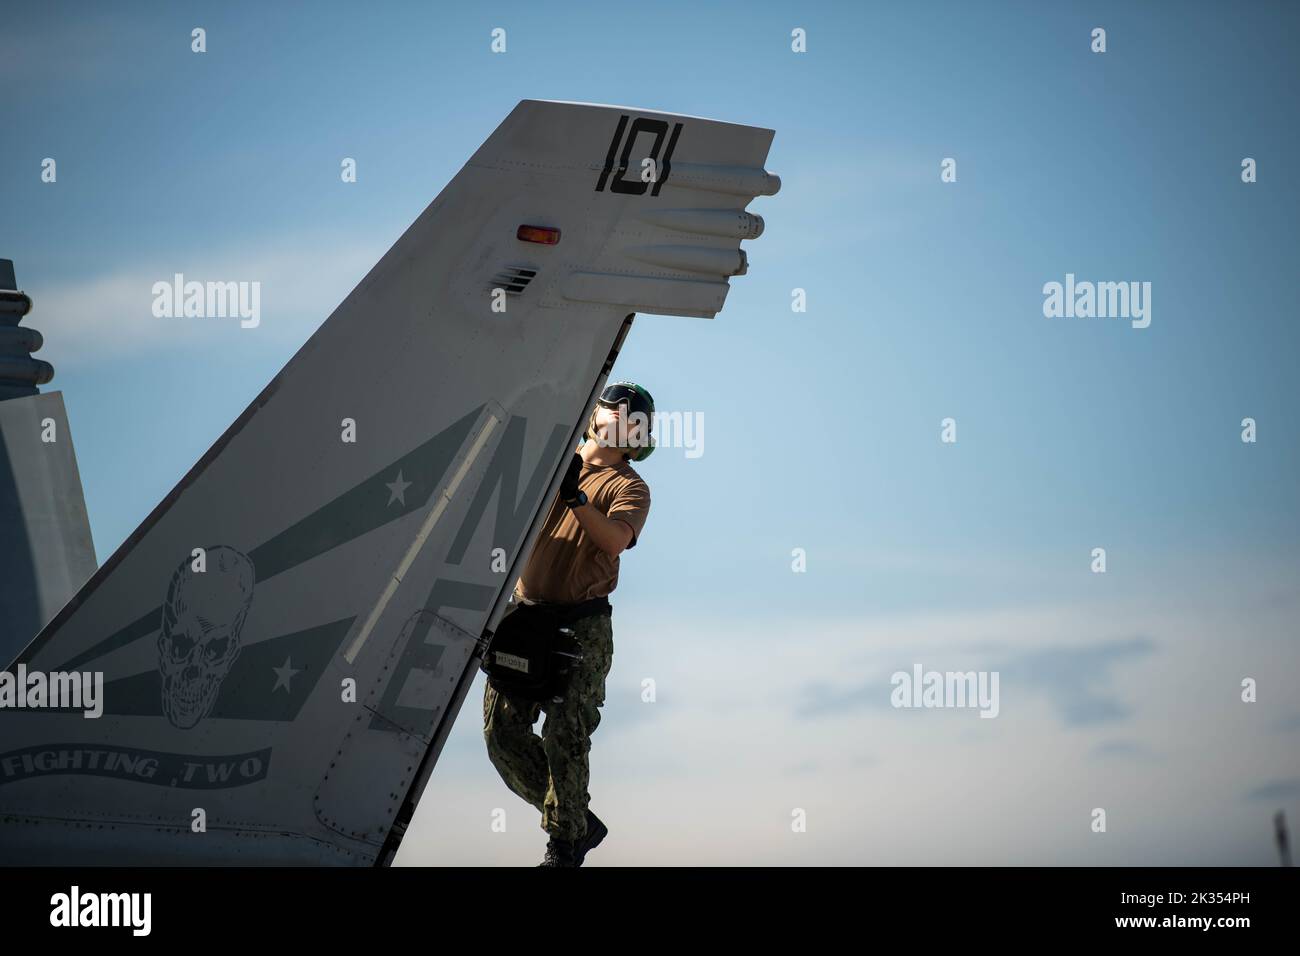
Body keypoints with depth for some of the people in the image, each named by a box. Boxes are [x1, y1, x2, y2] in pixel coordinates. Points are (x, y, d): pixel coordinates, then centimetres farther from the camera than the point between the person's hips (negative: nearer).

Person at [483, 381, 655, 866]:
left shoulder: (629, 487, 4)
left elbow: (615, 539, -15)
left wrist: (574, 496, -26)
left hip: (582, 626, -4)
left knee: (565, 737, -10)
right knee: (502, 730, 0)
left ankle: (563, 848, 2)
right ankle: (579, 822, 13)